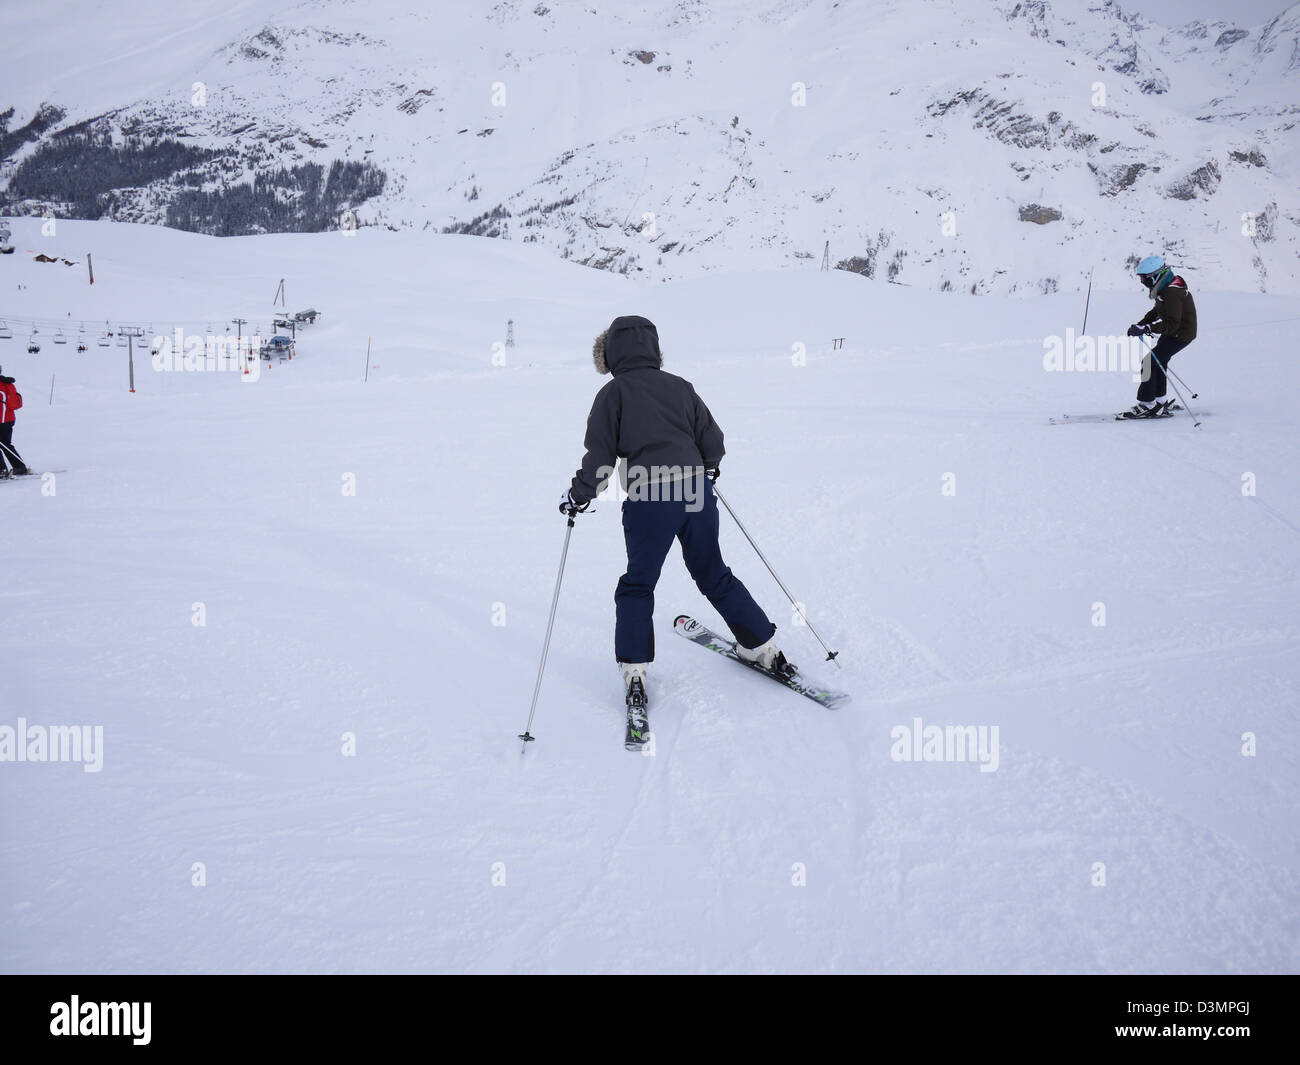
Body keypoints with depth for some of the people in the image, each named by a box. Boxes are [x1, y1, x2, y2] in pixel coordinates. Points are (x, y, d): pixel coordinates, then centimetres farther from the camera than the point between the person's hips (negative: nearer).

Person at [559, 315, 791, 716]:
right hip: (696, 491, 4)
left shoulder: (613, 392, 1)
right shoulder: (679, 385, 11)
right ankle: (764, 647, 24)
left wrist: (577, 496, 11)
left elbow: (600, 454, -2)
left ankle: (634, 672, 2)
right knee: (714, 576, 19)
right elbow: (712, 439, 11)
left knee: (637, 586, 10)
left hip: (649, 499, -4)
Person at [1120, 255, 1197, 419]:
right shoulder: (1167, 286, 7)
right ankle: (1160, 401, 27)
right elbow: (1157, 311, 17)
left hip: (1180, 334, -10)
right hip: (1174, 331, 10)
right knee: (1157, 362, 17)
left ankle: (1146, 404, -10)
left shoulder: (1171, 293, -27)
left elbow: (1171, 324, -30)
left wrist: (1146, 329, -34)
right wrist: (1139, 324, 5)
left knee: (1150, 361, -14)